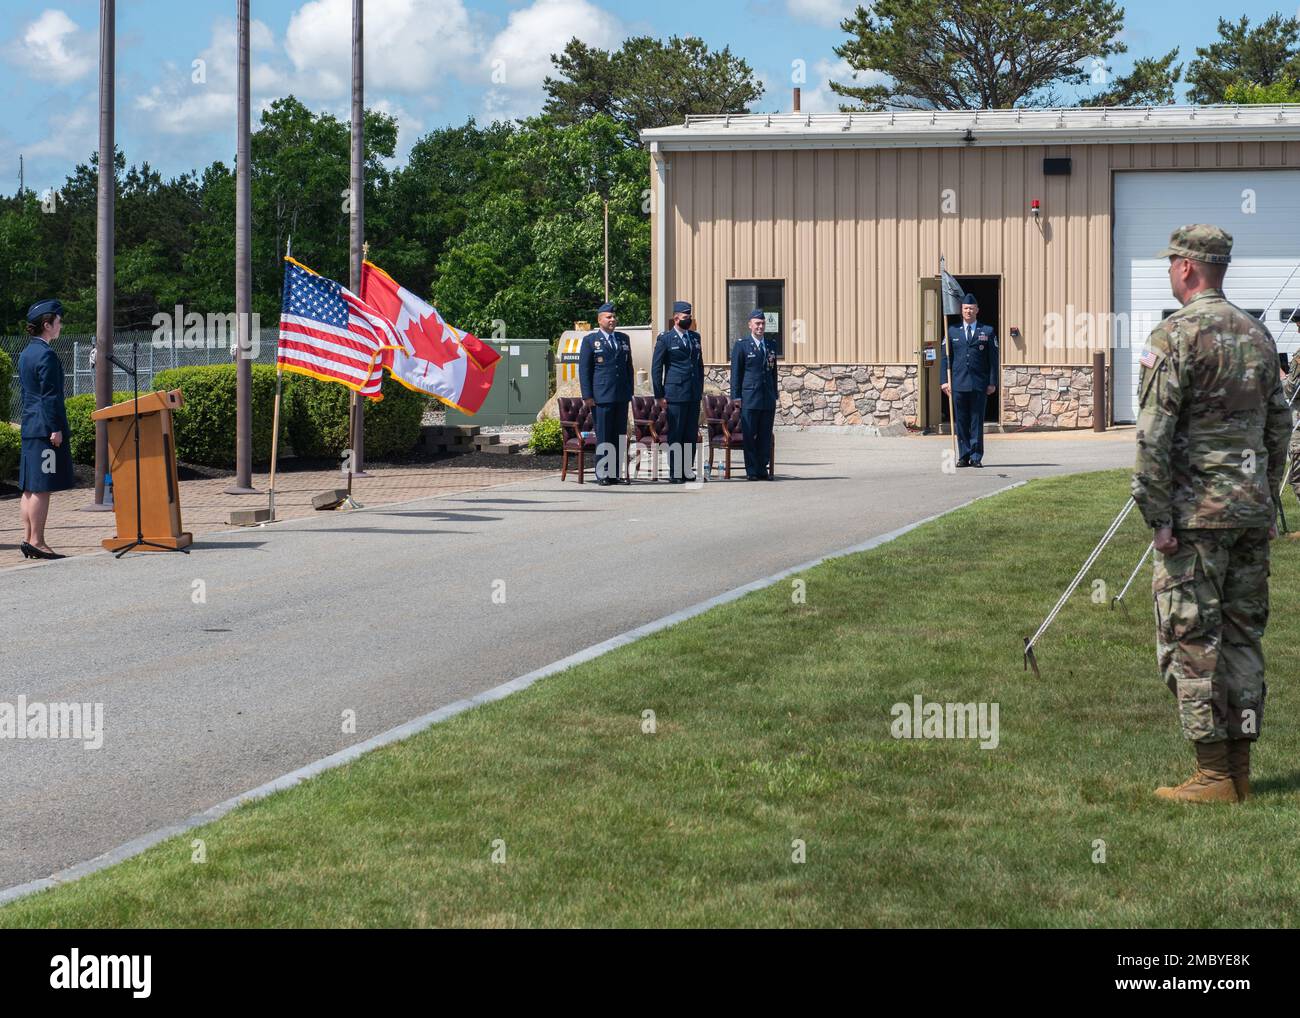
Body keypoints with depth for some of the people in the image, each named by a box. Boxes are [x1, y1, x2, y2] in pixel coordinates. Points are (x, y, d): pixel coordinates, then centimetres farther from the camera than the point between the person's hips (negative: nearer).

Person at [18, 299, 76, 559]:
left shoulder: (26, 353, 15)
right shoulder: (46, 355, -14)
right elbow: (50, 396, -17)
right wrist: (55, 429, -16)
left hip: (30, 427, 10)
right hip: (46, 429, -10)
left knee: (30, 487, 10)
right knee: (42, 488, -7)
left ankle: (28, 539, 12)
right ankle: (36, 541, -7)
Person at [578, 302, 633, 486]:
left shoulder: (624, 339, 16)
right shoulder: (590, 340, 2)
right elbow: (584, 369, -1)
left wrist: (630, 392, 13)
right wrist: (587, 396, -8)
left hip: (622, 396, 5)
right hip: (602, 396, -5)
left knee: (620, 436, 4)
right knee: (603, 437, -4)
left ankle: (615, 473, 8)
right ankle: (602, 475, -1)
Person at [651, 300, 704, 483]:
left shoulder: (695, 337, 14)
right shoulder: (665, 339, -3)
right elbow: (656, 368, -3)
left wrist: (701, 389, 15)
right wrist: (659, 395, -7)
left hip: (694, 395, 5)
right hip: (675, 395, -5)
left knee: (691, 434, 6)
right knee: (675, 435, -3)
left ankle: (688, 471, 13)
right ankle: (674, 474, 1)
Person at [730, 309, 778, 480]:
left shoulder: (770, 347, 15)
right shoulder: (741, 345, 1)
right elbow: (735, 373, -1)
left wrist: (775, 396, 16)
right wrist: (736, 397, -6)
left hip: (768, 400, 5)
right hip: (749, 398, -5)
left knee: (765, 436, 5)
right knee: (749, 436, -2)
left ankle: (763, 470, 10)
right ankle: (751, 471, 1)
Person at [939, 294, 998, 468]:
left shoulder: (987, 331, 8)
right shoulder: (952, 331, 11)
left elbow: (993, 359, 6)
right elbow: (944, 357, 9)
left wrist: (992, 382, -1)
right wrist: (944, 381, -1)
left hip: (979, 384, -1)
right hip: (958, 384, 1)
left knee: (977, 422, -1)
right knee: (961, 422, 3)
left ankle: (976, 457, 3)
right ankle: (963, 457, 9)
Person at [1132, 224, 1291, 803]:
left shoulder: (1176, 336, -11)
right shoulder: (1257, 335, 12)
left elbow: (1154, 434, -16)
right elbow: (1279, 428, 16)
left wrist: (1156, 515, -13)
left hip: (1196, 514, -7)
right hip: (1251, 510, 7)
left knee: (1190, 638, -2)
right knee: (1242, 634, 12)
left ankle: (1214, 775, -3)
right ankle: (1240, 766, 15)